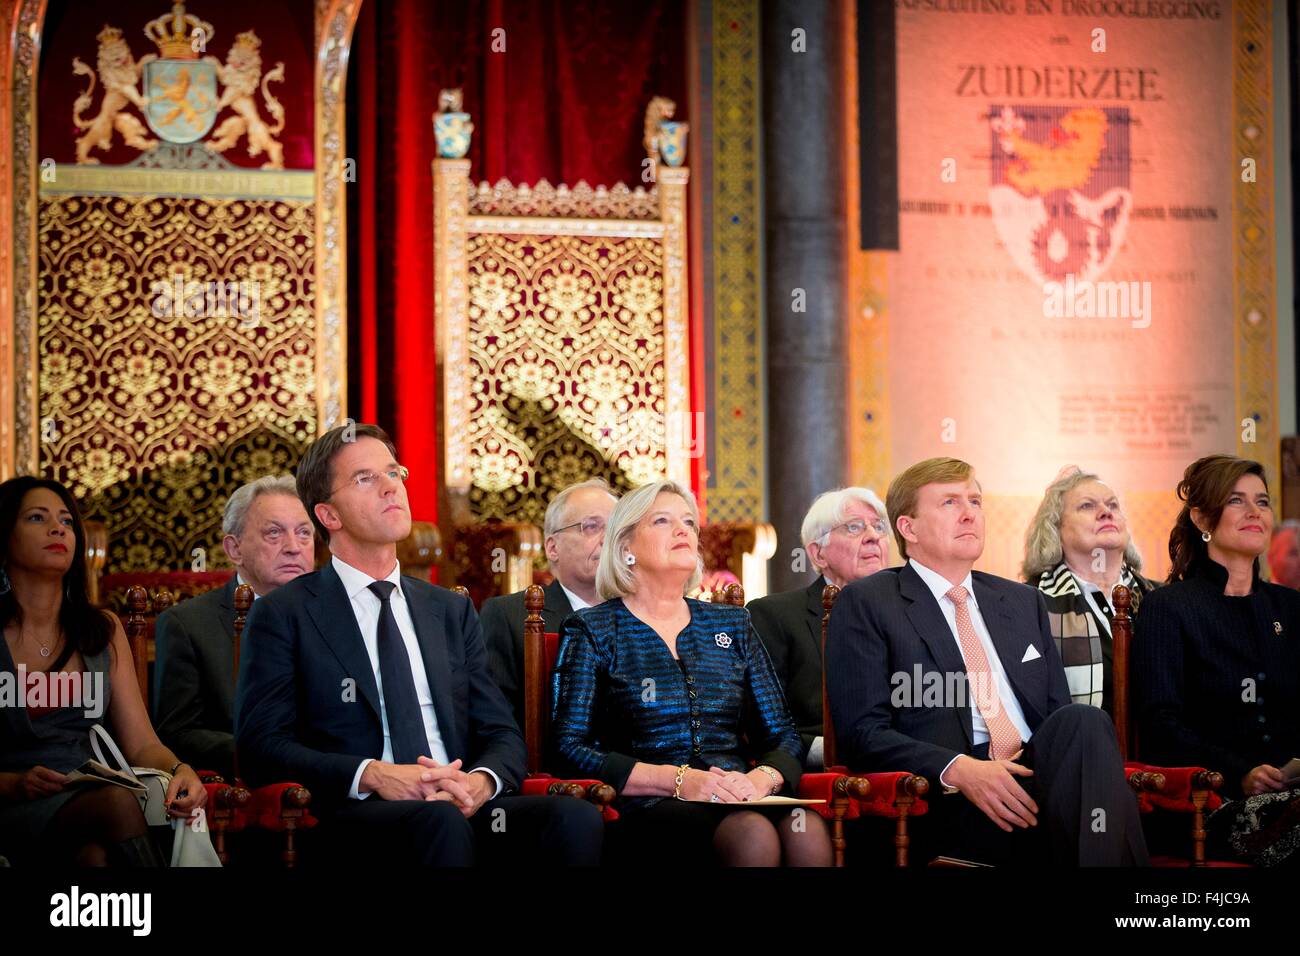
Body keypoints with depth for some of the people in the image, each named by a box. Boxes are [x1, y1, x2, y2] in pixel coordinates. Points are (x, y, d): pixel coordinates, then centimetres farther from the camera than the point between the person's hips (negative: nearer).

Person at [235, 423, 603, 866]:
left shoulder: (452, 611, 21)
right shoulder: (283, 614, 7)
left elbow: (502, 734, 16)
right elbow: (260, 746, -2)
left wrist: (480, 783, -9)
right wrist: (372, 775, -18)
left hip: (466, 810, 5)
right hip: (355, 815, -5)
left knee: (575, 817, -26)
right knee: (440, 822, -40)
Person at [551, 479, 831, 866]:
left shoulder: (732, 624, 21)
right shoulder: (592, 630, 8)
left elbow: (782, 736, 17)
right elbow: (570, 749, -3)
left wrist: (763, 778, -9)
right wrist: (678, 780, -15)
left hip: (740, 800, 4)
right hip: (651, 806, -4)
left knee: (807, 830, -33)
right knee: (753, 835, -37)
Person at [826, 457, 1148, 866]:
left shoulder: (1024, 602, 26)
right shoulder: (865, 605, 8)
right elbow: (863, 732, -2)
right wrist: (959, 770, -19)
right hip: (952, 802, -6)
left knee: (1080, 723, -31)